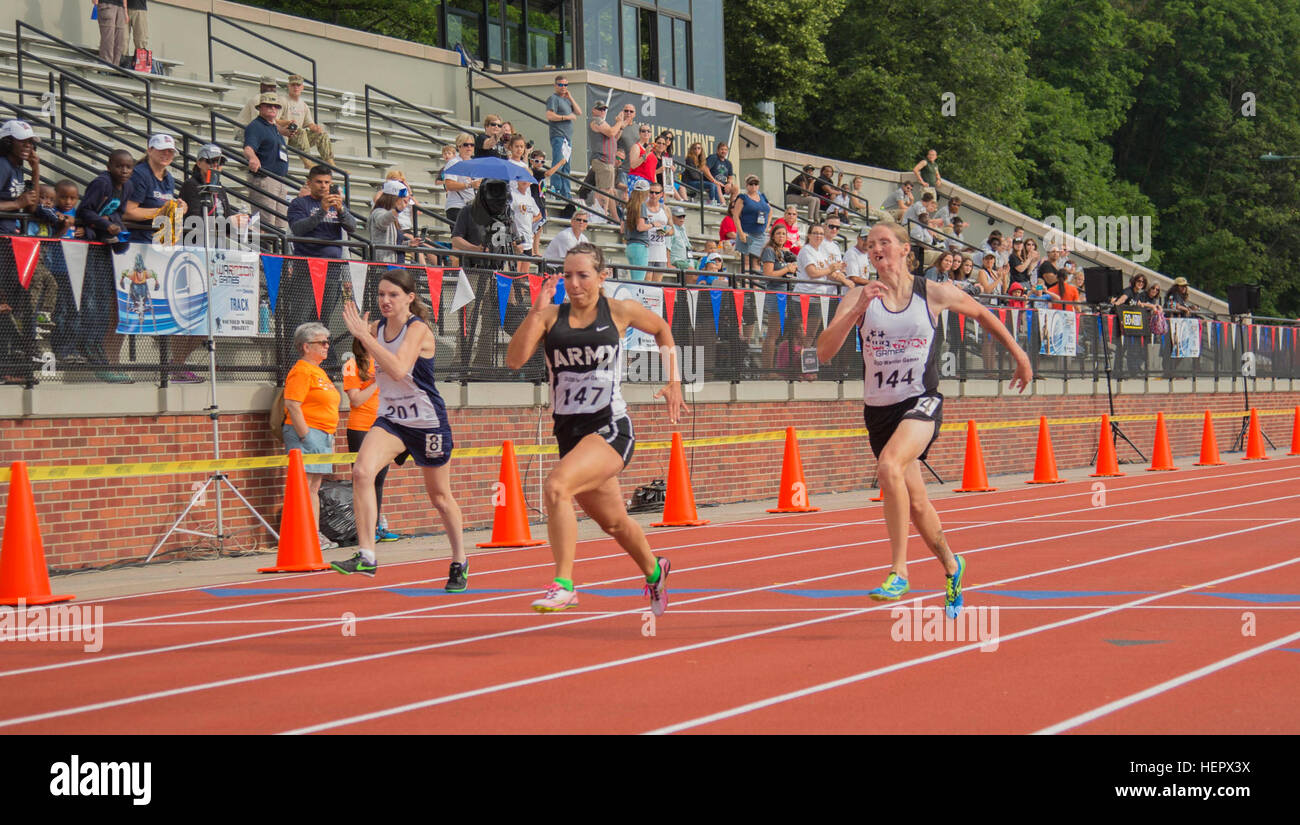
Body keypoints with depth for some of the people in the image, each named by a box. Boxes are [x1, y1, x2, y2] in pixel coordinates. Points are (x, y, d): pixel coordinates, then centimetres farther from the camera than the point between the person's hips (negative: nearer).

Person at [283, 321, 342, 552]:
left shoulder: (318, 371, 21)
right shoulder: (301, 371, -11)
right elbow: (292, 406, -19)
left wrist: (329, 439, 24)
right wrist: (306, 437, -21)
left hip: (322, 436, 10)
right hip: (306, 433, -10)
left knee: (314, 487, 11)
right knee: (305, 485, -12)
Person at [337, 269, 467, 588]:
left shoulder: (418, 329, -17)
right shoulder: (377, 327, 2)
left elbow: (398, 369, -32)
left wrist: (363, 335, -33)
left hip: (427, 422, -5)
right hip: (390, 419, 5)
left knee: (440, 496, 11)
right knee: (361, 471, -23)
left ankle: (459, 562, 32)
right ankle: (366, 556, -24)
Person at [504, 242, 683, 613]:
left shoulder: (619, 311, -1)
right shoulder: (550, 316, 2)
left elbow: (662, 329, 19)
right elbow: (515, 360, -11)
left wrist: (673, 381, 14)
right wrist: (536, 311, -19)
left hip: (610, 429, -5)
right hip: (569, 431, 5)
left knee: (556, 486, -30)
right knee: (613, 523, 20)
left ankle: (563, 584, -24)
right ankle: (654, 572, 49)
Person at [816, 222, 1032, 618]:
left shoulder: (934, 294, -3)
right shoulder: (859, 297, -1)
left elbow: (981, 313, 16)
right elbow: (824, 352, -12)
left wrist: (1019, 355, 23)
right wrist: (857, 310, -24)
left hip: (921, 402, -3)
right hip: (878, 408, 4)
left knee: (889, 466, -31)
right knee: (915, 504, 12)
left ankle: (898, 570, -27)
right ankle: (951, 567, 39)